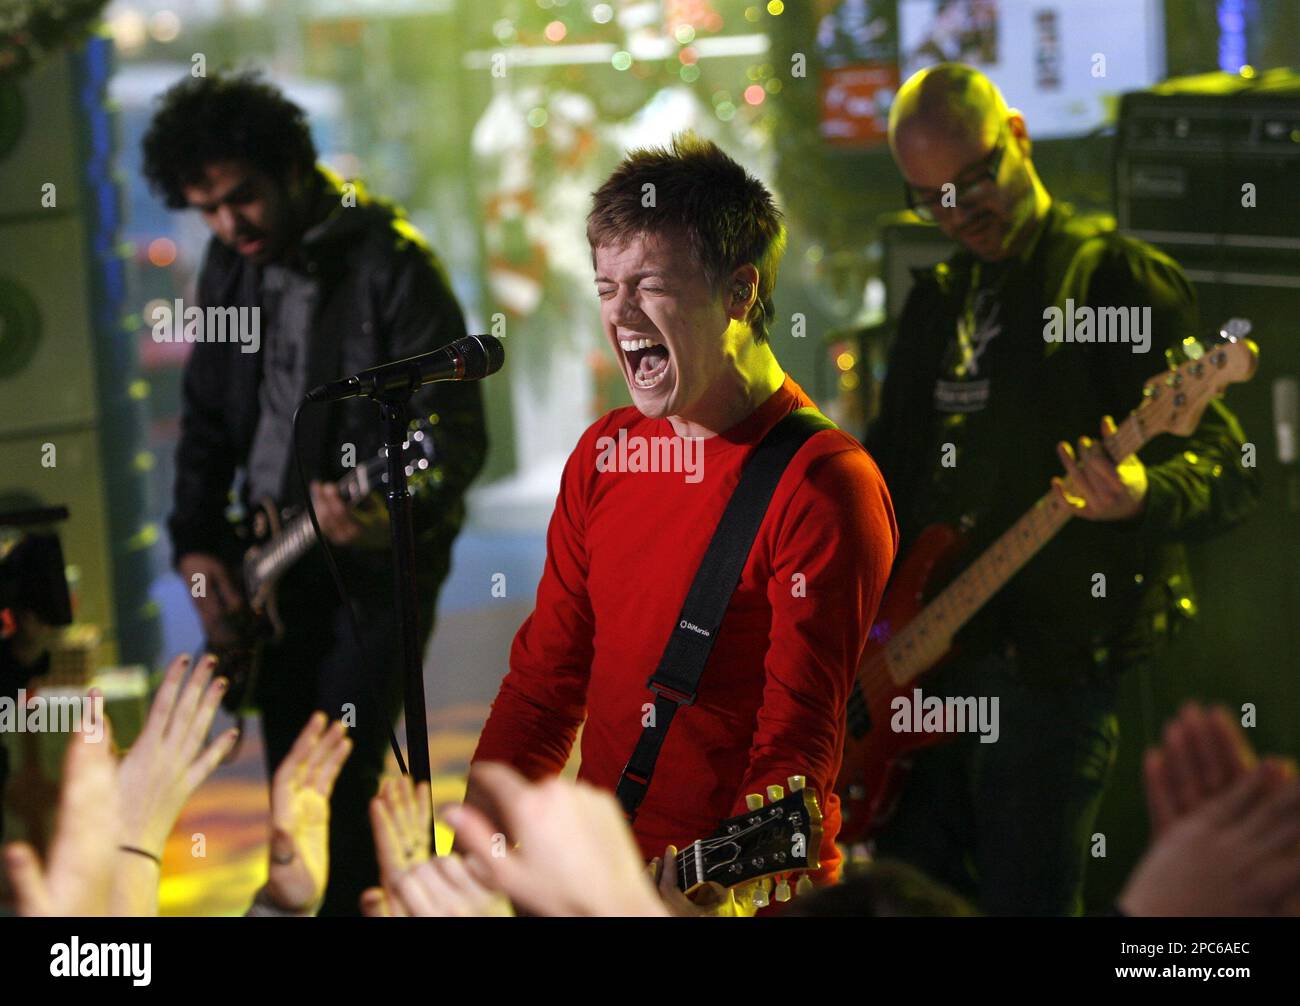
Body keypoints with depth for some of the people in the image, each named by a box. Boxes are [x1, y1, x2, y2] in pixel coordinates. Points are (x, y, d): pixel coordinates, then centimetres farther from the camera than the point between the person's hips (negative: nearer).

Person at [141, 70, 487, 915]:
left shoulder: (389, 261, -15)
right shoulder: (232, 264, 5)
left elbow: (460, 428, -18)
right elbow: (207, 417, 13)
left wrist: (398, 511, -36)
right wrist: (197, 546, 2)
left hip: (376, 560, -6)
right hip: (271, 558, 6)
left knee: (337, 778, -12)